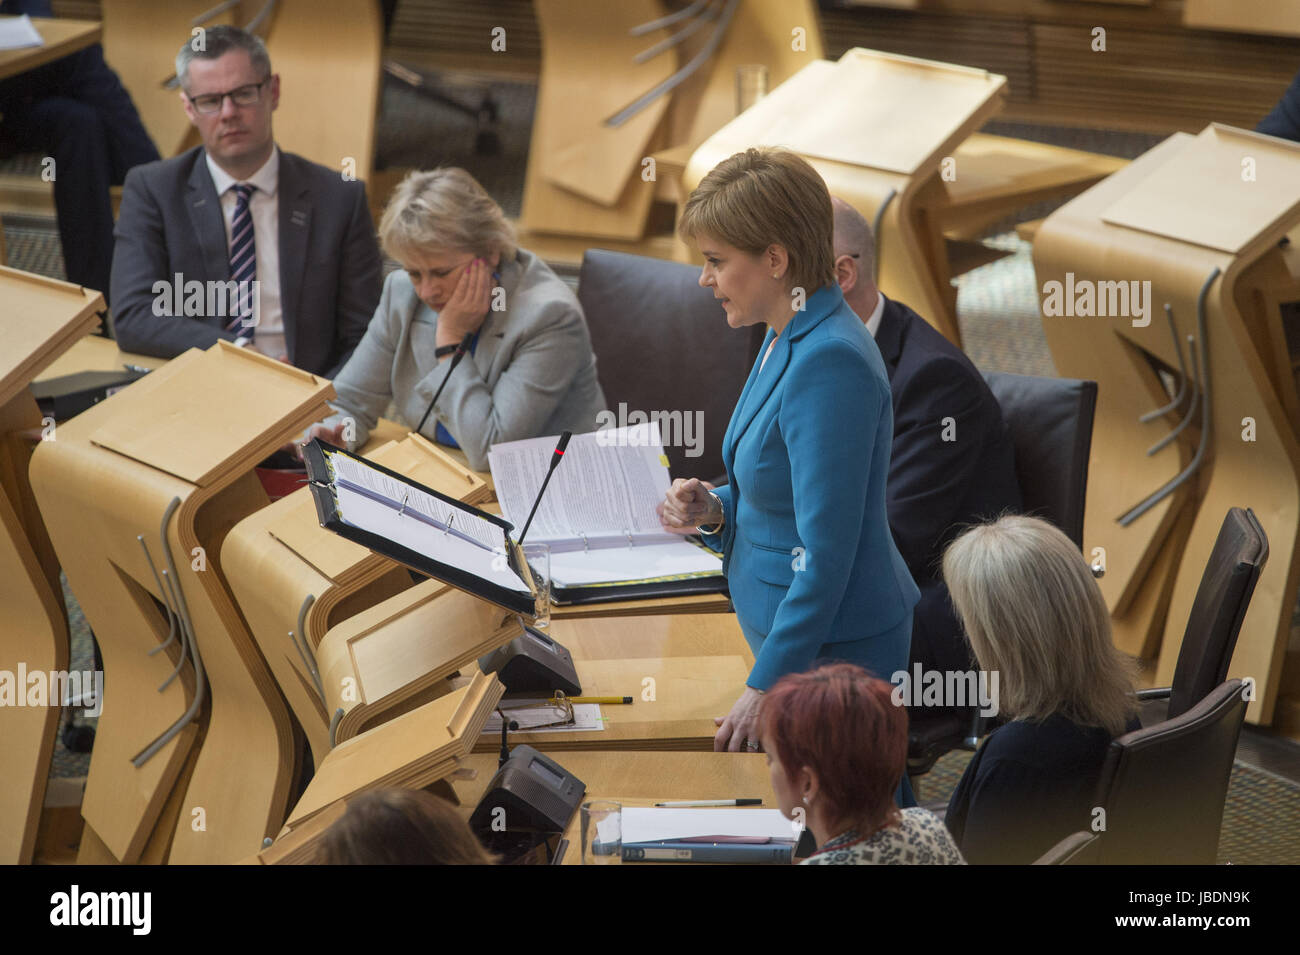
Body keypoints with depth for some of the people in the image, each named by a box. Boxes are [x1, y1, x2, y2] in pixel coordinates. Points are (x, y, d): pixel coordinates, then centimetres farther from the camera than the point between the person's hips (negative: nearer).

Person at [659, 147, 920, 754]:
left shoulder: (830, 364, -23)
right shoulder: (787, 339, 9)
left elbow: (825, 553, -24)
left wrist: (765, 688, -21)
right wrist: (715, 512, 1)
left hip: (832, 653, -10)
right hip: (787, 636, 10)